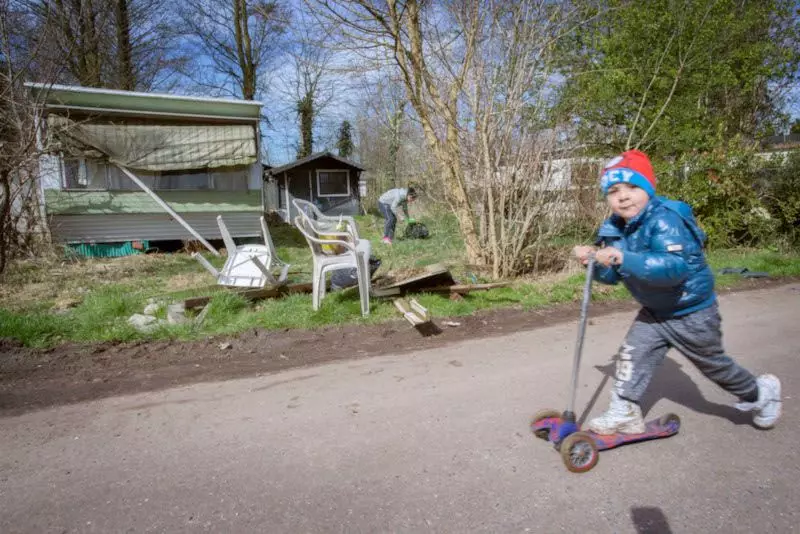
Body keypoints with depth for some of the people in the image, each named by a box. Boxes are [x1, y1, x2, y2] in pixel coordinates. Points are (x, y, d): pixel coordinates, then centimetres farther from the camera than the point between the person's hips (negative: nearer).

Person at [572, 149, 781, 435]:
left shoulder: (665, 219, -31)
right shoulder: (616, 229, -6)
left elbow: (675, 266, -45)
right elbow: (612, 275, 0)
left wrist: (624, 259, -52)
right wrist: (595, 261, -20)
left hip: (692, 312, -6)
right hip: (655, 311, 6)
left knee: (713, 364, 15)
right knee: (632, 354, -5)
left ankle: (760, 392, 44)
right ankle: (624, 414, 8)